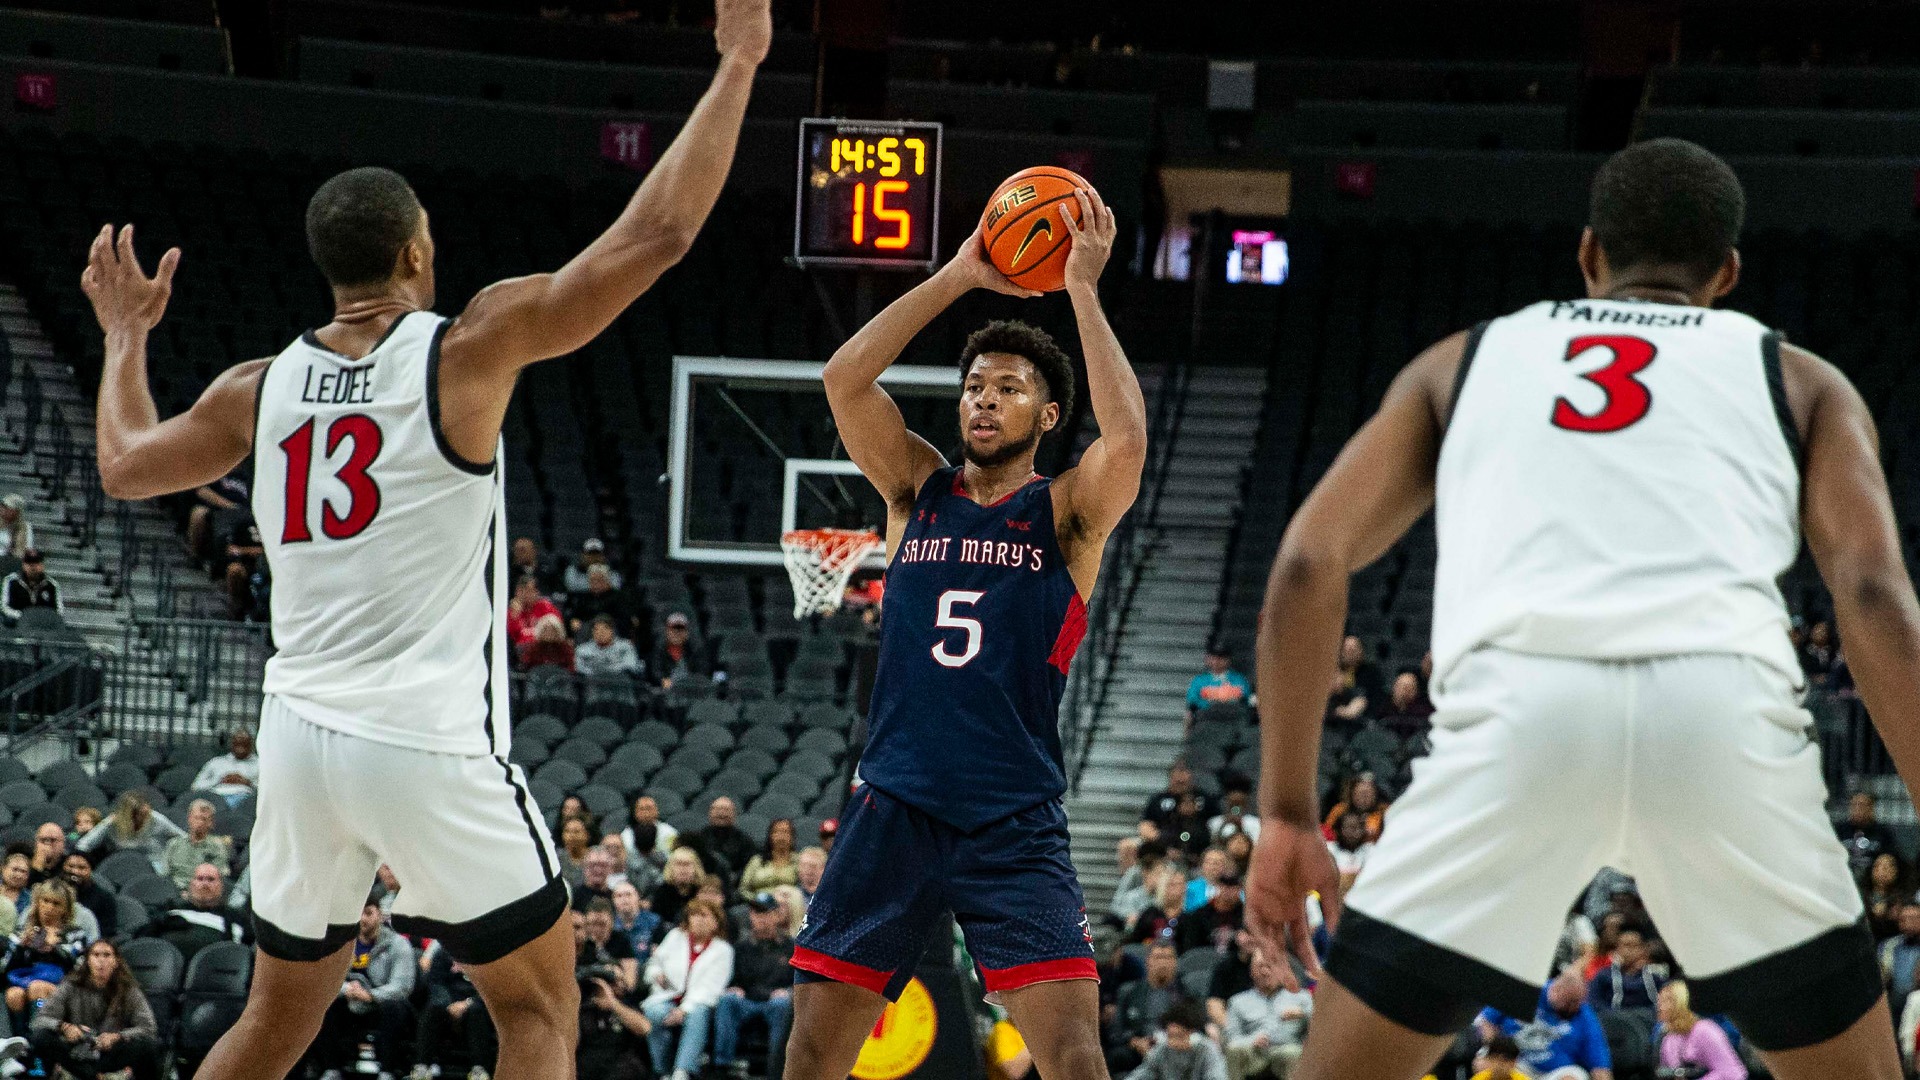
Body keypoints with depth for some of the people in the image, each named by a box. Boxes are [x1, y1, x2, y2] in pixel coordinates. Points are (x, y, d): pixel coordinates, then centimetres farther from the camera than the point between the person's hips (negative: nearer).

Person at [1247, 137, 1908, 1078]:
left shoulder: (1463, 360, 31)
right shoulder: (1799, 380, 27)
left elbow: (1308, 564, 18)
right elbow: (1874, 593, 9)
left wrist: (1287, 812, 21)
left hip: (1518, 701, 0)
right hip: (1727, 713, 0)